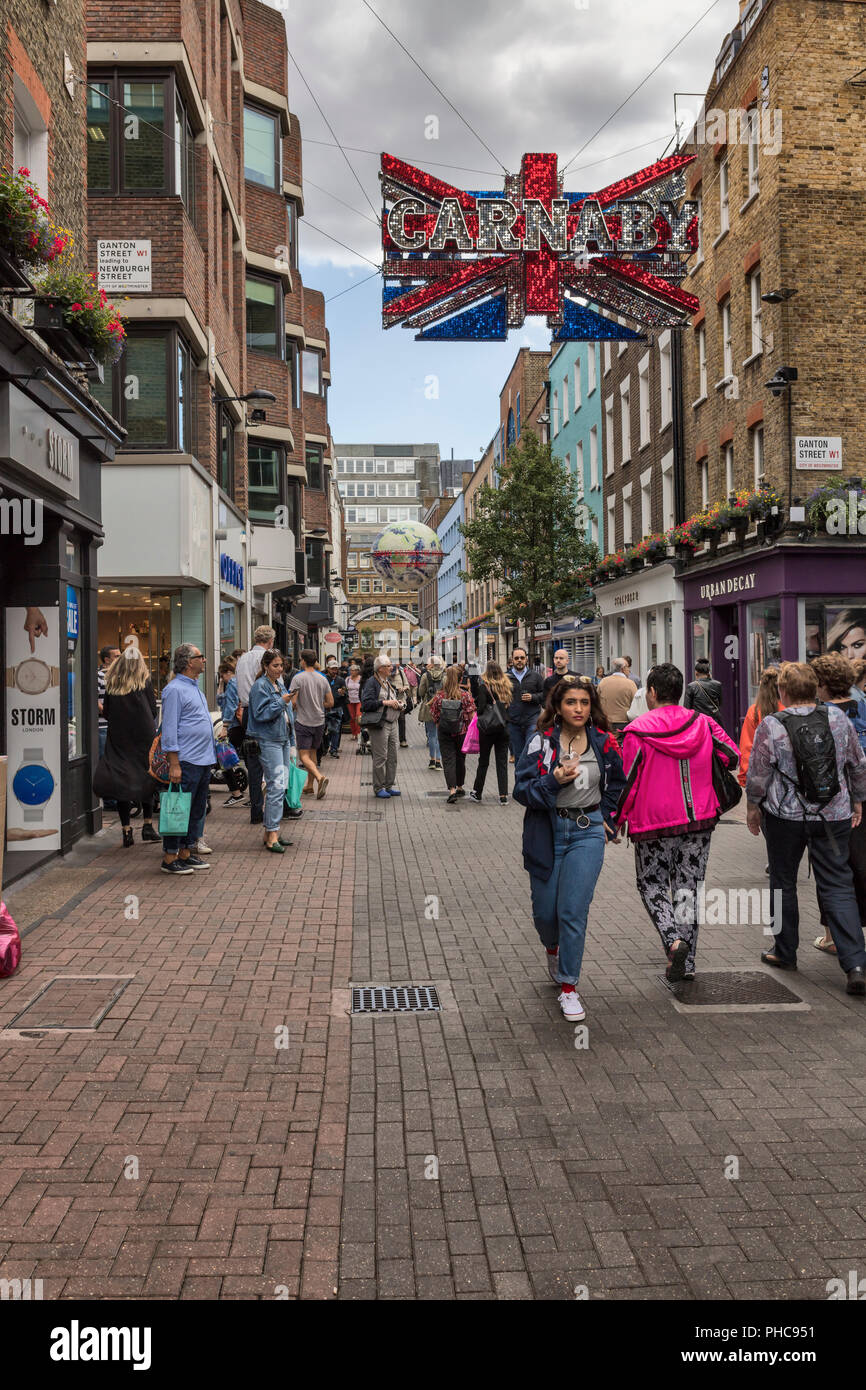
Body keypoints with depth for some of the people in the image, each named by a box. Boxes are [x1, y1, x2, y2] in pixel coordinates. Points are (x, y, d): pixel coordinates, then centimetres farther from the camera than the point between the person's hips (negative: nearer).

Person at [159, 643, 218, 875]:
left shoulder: (195, 688, 18)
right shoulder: (175, 689, -11)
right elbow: (169, 729, -15)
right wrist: (174, 764, -19)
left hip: (204, 760, 9)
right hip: (187, 761, -9)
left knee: (197, 810, 13)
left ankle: (186, 852, 21)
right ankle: (170, 857, 2)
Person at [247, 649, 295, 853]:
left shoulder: (280, 685, 18)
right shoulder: (260, 686, -9)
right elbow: (260, 714, -17)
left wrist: (290, 736, 20)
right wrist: (281, 703, -22)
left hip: (282, 739, 9)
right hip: (268, 741, -9)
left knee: (281, 786, 9)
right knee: (276, 786, -14)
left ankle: (271, 832, 15)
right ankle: (272, 836, -12)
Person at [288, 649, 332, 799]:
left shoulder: (298, 678, -10)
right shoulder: (323, 678, 4)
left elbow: (292, 702, -15)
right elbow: (330, 703, 5)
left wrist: (296, 708, 7)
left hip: (303, 721, -5)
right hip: (319, 721, 5)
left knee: (304, 755, -4)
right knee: (312, 753, 17)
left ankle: (319, 777, -27)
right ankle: (310, 785, 20)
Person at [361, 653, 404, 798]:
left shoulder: (388, 682, 17)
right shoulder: (372, 682, -9)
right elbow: (366, 704, -19)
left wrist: (398, 703, 6)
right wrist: (385, 702, -20)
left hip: (392, 723, 8)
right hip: (379, 725, -8)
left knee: (392, 756, 10)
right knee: (380, 757, -4)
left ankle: (389, 785, 20)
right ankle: (378, 787, 5)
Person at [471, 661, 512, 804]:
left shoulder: (484, 686, -9)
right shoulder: (507, 685, 2)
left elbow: (481, 707, -14)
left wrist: (477, 712, 5)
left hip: (488, 728, -3)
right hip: (504, 728, 3)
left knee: (483, 761, 8)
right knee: (502, 761, 6)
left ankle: (477, 793, 18)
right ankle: (503, 796, 3)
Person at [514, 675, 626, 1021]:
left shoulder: (604, 743, 1)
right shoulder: (540, 741, -6)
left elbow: (617, 785, 20)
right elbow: (522, 790, -9)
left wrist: (607, 818, 11)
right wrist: (554, 780, -24)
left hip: (587, 831, 0)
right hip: (546, 832, 0)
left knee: (573, 911, -7)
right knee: (544, 911, 10)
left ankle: (569, 987, 7)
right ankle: (552, 948, 46)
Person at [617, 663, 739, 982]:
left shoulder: (637, 731, -11)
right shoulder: (702, 723, 0)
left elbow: (628, 782, -9)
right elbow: (733, 755, 6)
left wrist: (617, 820, 3)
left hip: (654, 824, -3)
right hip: (700, 819, 4)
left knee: (652, 886, 12)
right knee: (687, 887, 12)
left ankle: (673, 940, -12)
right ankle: (686, 962, 14)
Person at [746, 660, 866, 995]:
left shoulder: (770, 726, -11)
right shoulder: (838, 717, -2)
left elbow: (757, 774, -5)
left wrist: (753, 807, 10)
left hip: (785, 816, -2)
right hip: (834, 816, 2)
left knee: (783, 882, 15)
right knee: (838, 886, 5)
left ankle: (785, 952, 24)